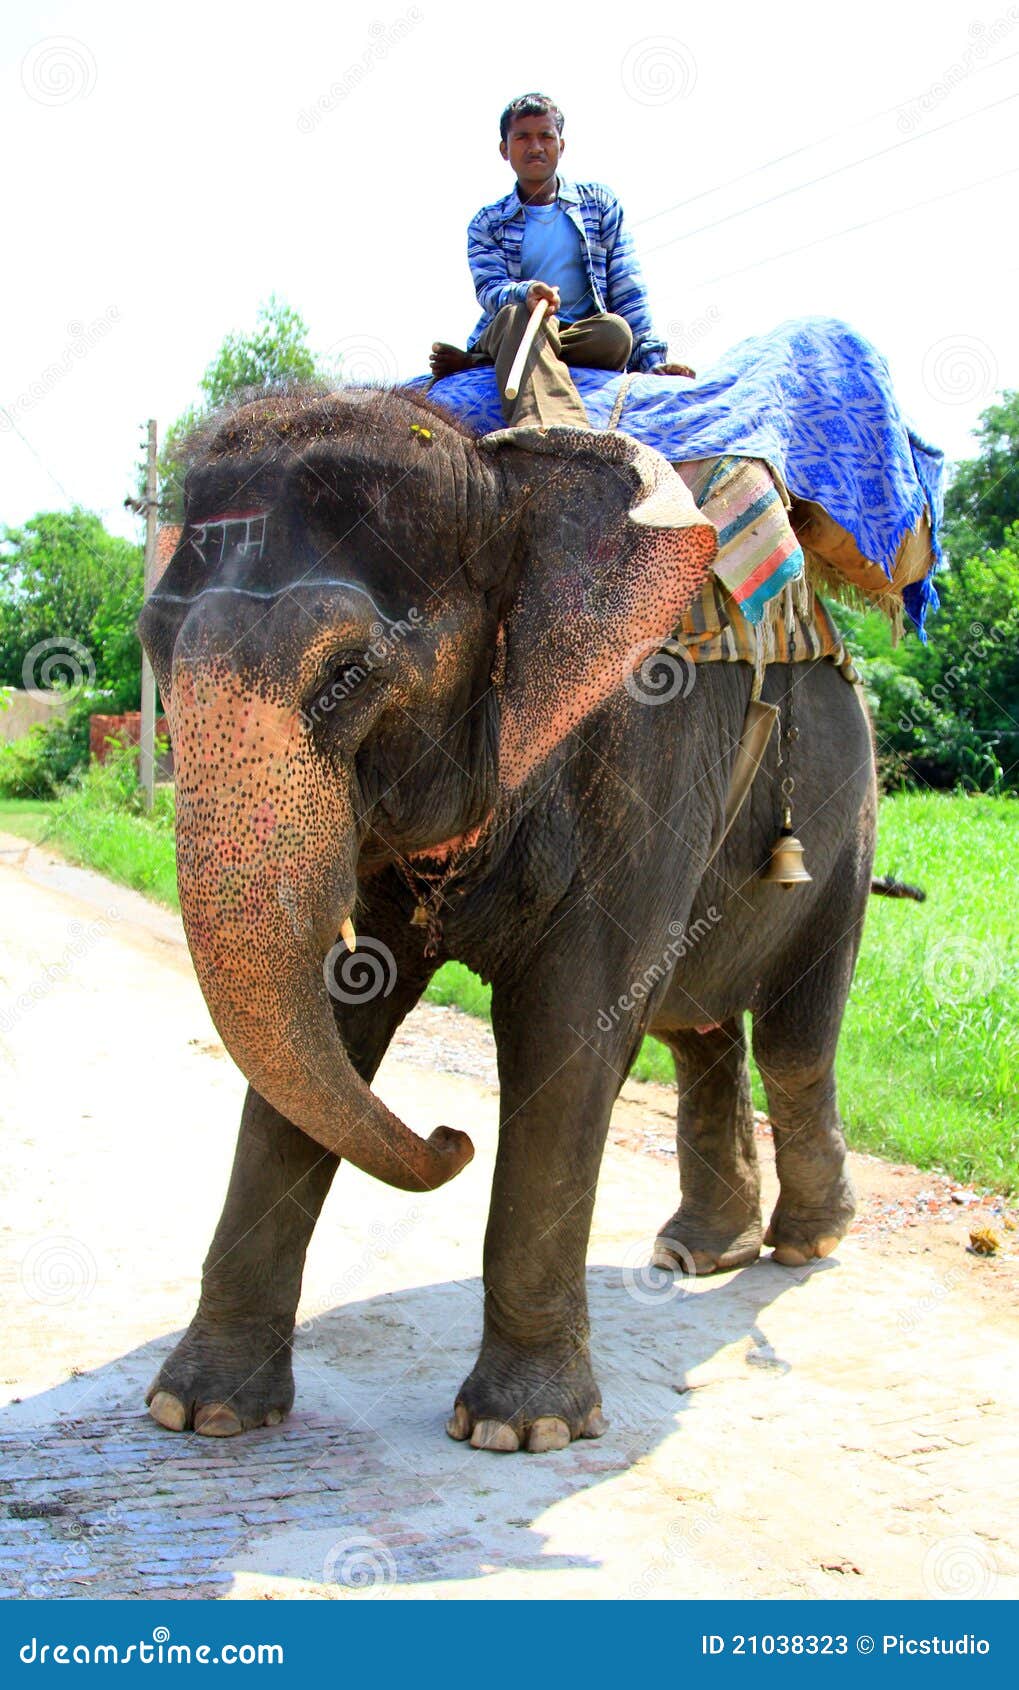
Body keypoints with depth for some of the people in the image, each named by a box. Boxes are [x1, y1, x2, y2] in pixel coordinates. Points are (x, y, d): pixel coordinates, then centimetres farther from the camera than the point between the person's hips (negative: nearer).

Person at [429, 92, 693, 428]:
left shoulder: (600, 203, 18)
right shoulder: (487, 224, 15)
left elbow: (627, 290, 10)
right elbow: (489, 290, -3)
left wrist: (651, 359, -3)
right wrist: (527, 293, -27)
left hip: (583, 336, 1)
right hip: (505, 333, -1)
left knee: (617, 331, -33)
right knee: (520, 314, -37)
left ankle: (475, 361, -27)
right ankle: (551, 431, -70)